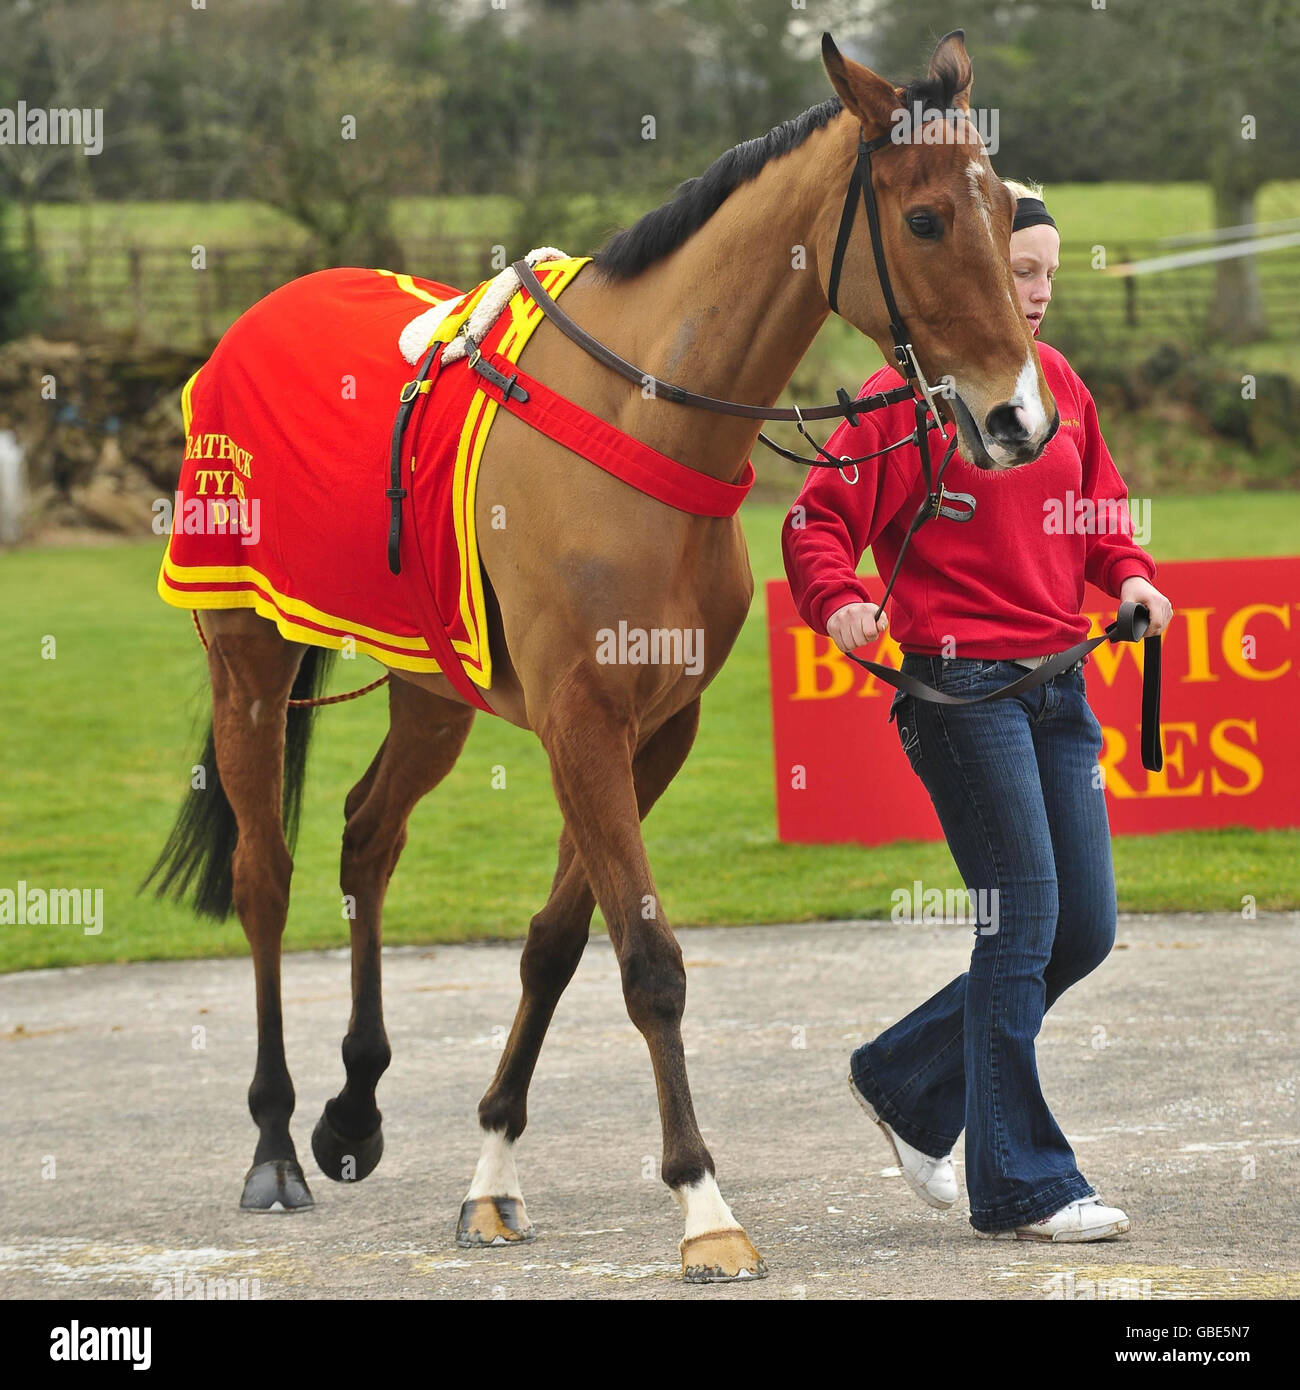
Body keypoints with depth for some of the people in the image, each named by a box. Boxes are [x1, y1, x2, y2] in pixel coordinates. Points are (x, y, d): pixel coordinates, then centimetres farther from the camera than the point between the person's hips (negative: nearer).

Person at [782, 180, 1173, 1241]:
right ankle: (1022, 1186, 1)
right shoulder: (907, 394, -7)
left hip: (1057, 682, 7)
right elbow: (818, 522, -7)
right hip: (961, 682, -7)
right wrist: (839, 605, -25)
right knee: (1023, 922, -7)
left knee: (1086, 929, 7)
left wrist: (1133, 576, 3)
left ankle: (906, 1078, 25)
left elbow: (1101, 511, 22)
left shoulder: (1058, 383, 12)